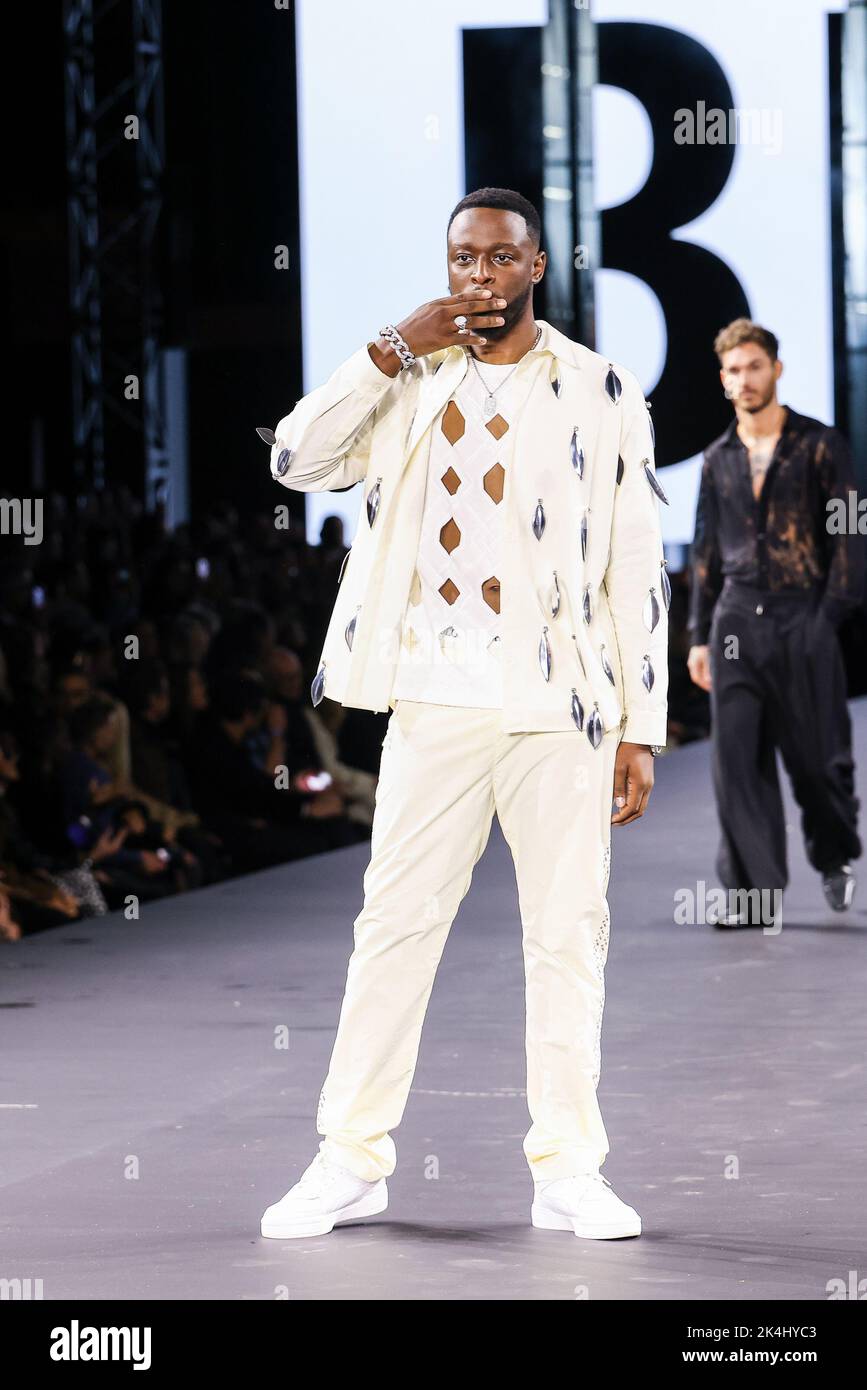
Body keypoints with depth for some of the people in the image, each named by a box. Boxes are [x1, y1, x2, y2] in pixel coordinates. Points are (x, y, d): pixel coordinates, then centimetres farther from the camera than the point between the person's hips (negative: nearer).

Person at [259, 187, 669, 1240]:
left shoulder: (600, 392, 5)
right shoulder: (412, 381, 10)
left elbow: (637, 567, 3)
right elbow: (295, 459, -5)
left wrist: (642, 728, -1)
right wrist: (396, 349, -11)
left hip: (561, 709, -1)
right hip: (433, 706, 1)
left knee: (567, 934, 1)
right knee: (394, 924, 2)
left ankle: (568, 1172, 8)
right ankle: (351, 1160, 8)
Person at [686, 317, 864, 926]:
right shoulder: (719, 459, 12)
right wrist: (701, 635, 12)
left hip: (802, 622, -3)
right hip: (737, 622, 3)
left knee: (815, 756, 2)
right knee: (738, 762, -5)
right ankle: (756, 892, -2)